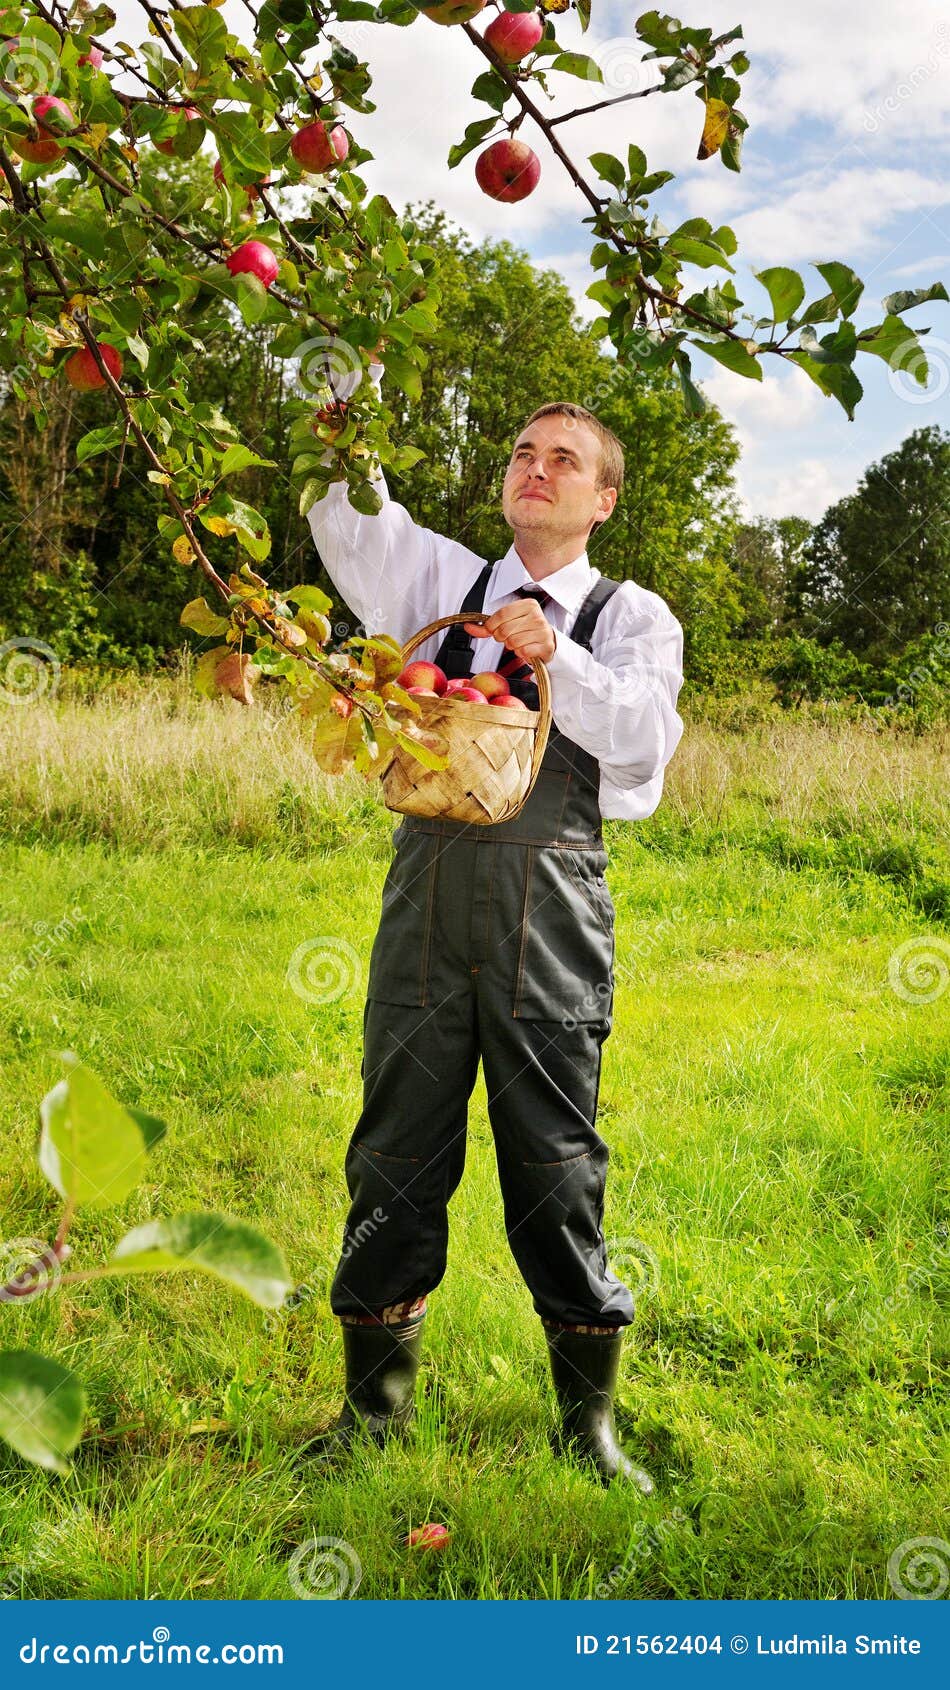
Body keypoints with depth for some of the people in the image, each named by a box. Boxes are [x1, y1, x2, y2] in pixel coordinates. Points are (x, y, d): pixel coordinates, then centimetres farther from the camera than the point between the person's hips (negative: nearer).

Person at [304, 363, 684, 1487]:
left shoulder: (632, 618, 10)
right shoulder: (439, 578, 17)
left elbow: (643, 740, -6)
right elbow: (343, 508, 6)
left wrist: (555, 655, -19)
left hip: (551, 899, -2)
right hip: (428, 882, 2)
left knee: (557, 1160, 4)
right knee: (397, 1147, 8)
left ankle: (587, 1420, 22)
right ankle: (374, 1402, 27)